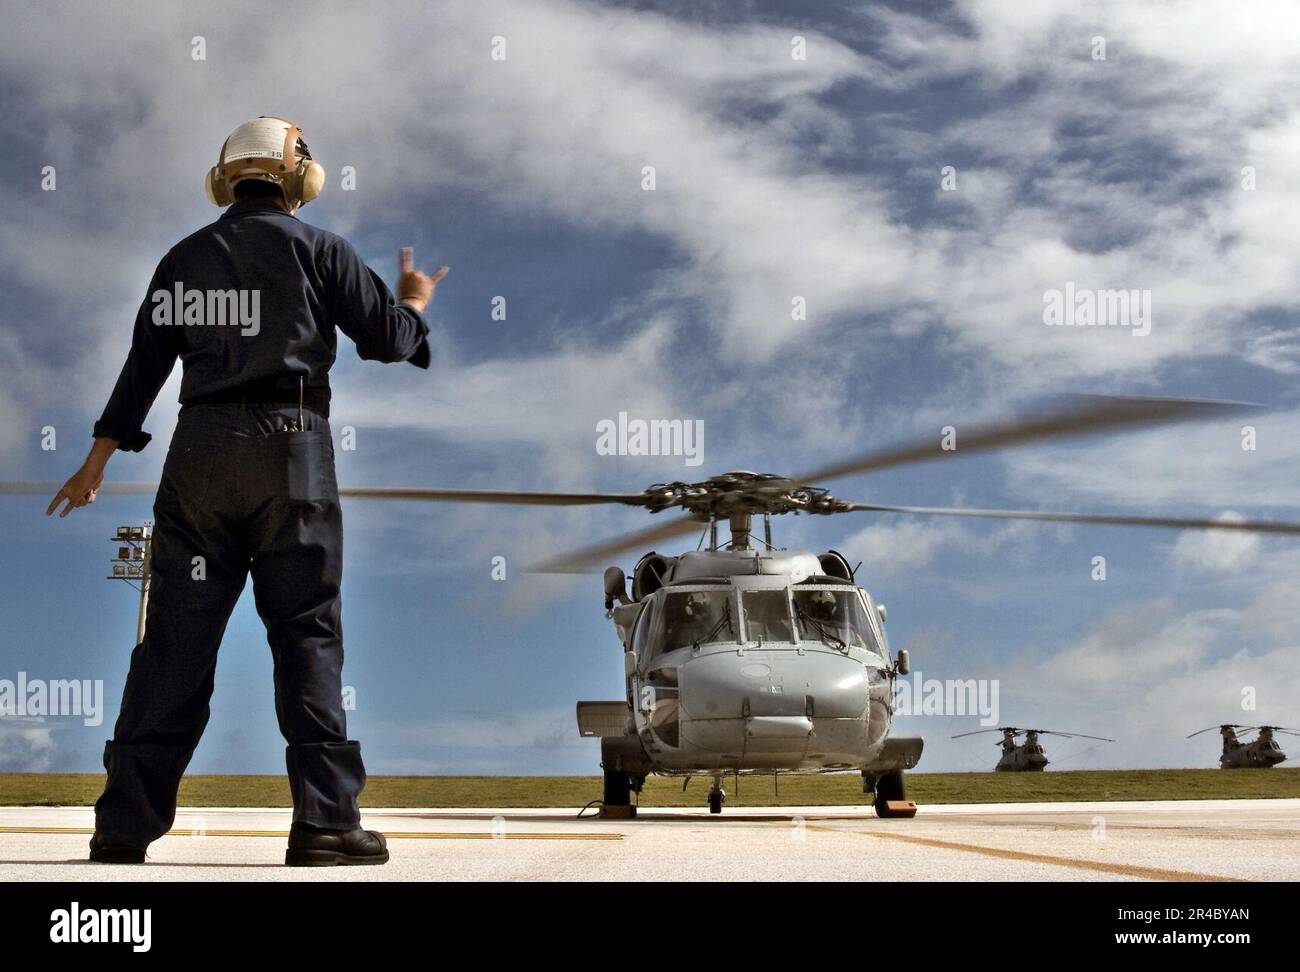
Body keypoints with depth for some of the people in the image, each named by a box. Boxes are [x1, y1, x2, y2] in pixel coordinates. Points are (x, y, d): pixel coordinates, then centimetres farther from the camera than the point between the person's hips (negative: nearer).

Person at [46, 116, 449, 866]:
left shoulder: (185, 259, 14)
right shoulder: (315, 248, 3)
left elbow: (143, 366, 14)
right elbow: (387, 338, 5)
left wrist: (98, 462, 20)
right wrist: (414, 302, 28)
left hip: (201, 447, 4)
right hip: (290, 445, -3)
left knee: (177, 633, 5)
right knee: (307, 630, -1)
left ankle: (127, 822, 7)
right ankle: (325, 818, -5)